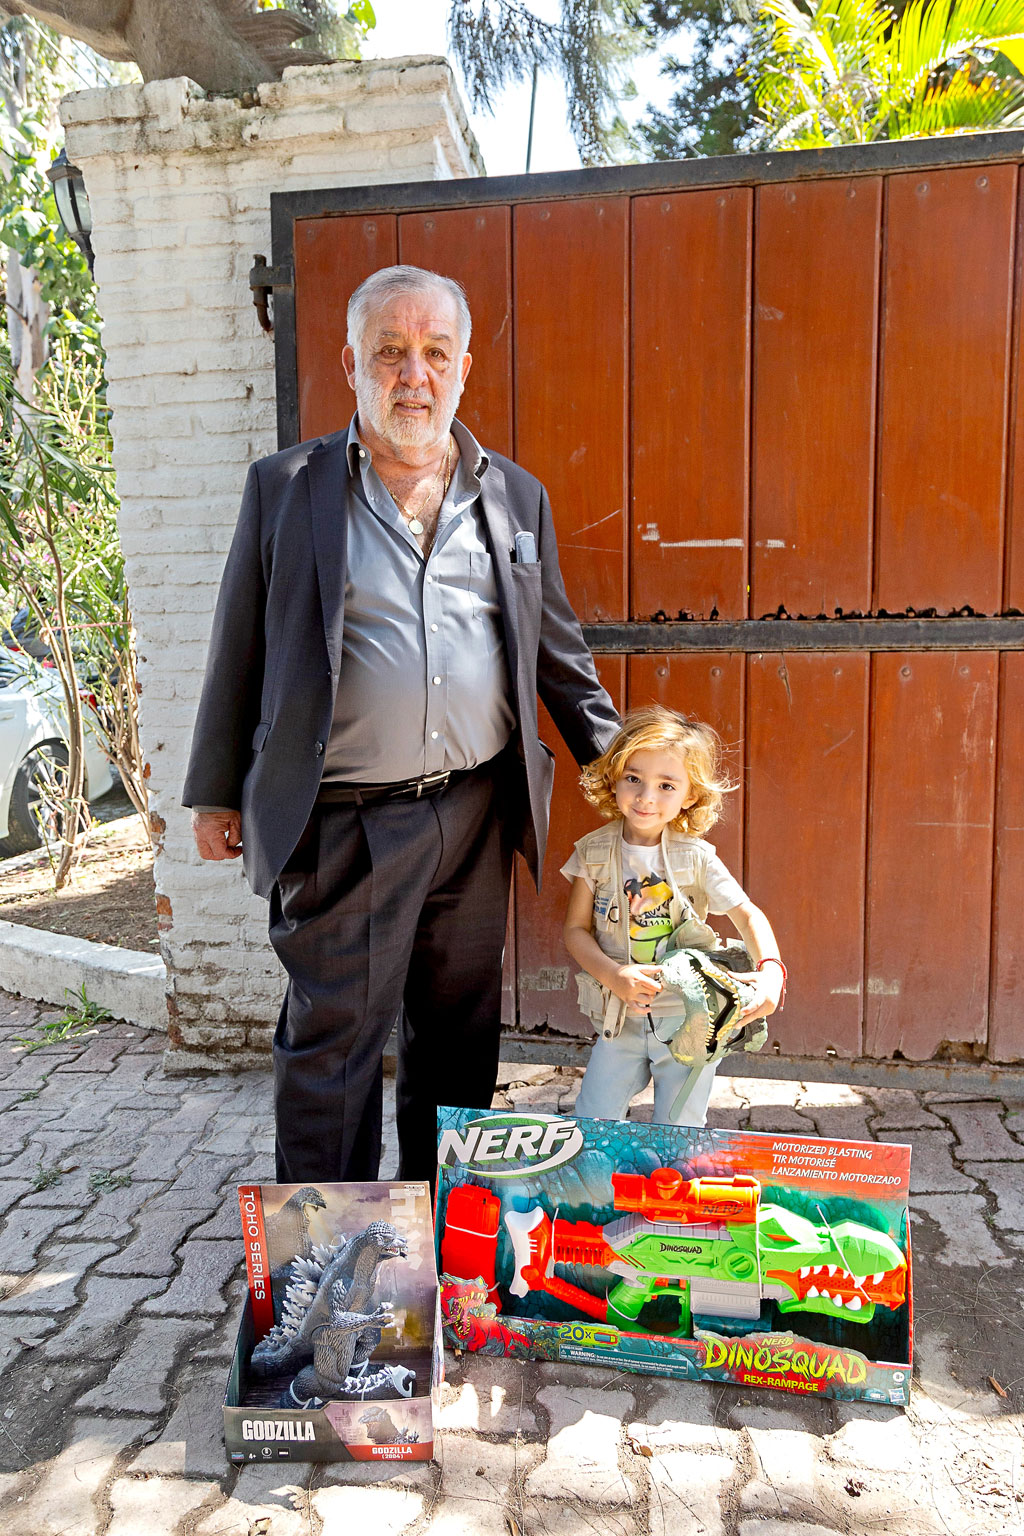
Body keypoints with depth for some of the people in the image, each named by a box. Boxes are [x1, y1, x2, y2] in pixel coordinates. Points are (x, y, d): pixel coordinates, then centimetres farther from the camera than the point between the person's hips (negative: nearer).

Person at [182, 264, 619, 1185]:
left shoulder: (516, 497, 9)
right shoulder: (285, 488, 1)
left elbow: (557, 650, 15)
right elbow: (240, 654, 4)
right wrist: (217, 794, 5)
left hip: (475, 815, 3)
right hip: (342, 825, -3)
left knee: (459, 1036, 16)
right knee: (332, 1044, 5)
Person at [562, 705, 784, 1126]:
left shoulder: (695, 858, -9)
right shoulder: (594, 852, -5)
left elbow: (748, 915, -9)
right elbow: (576, 928, -3)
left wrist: (770, 970, -28)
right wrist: (613, 975, -19)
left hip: (690, 1022, -1)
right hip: (622, 1019, 2)